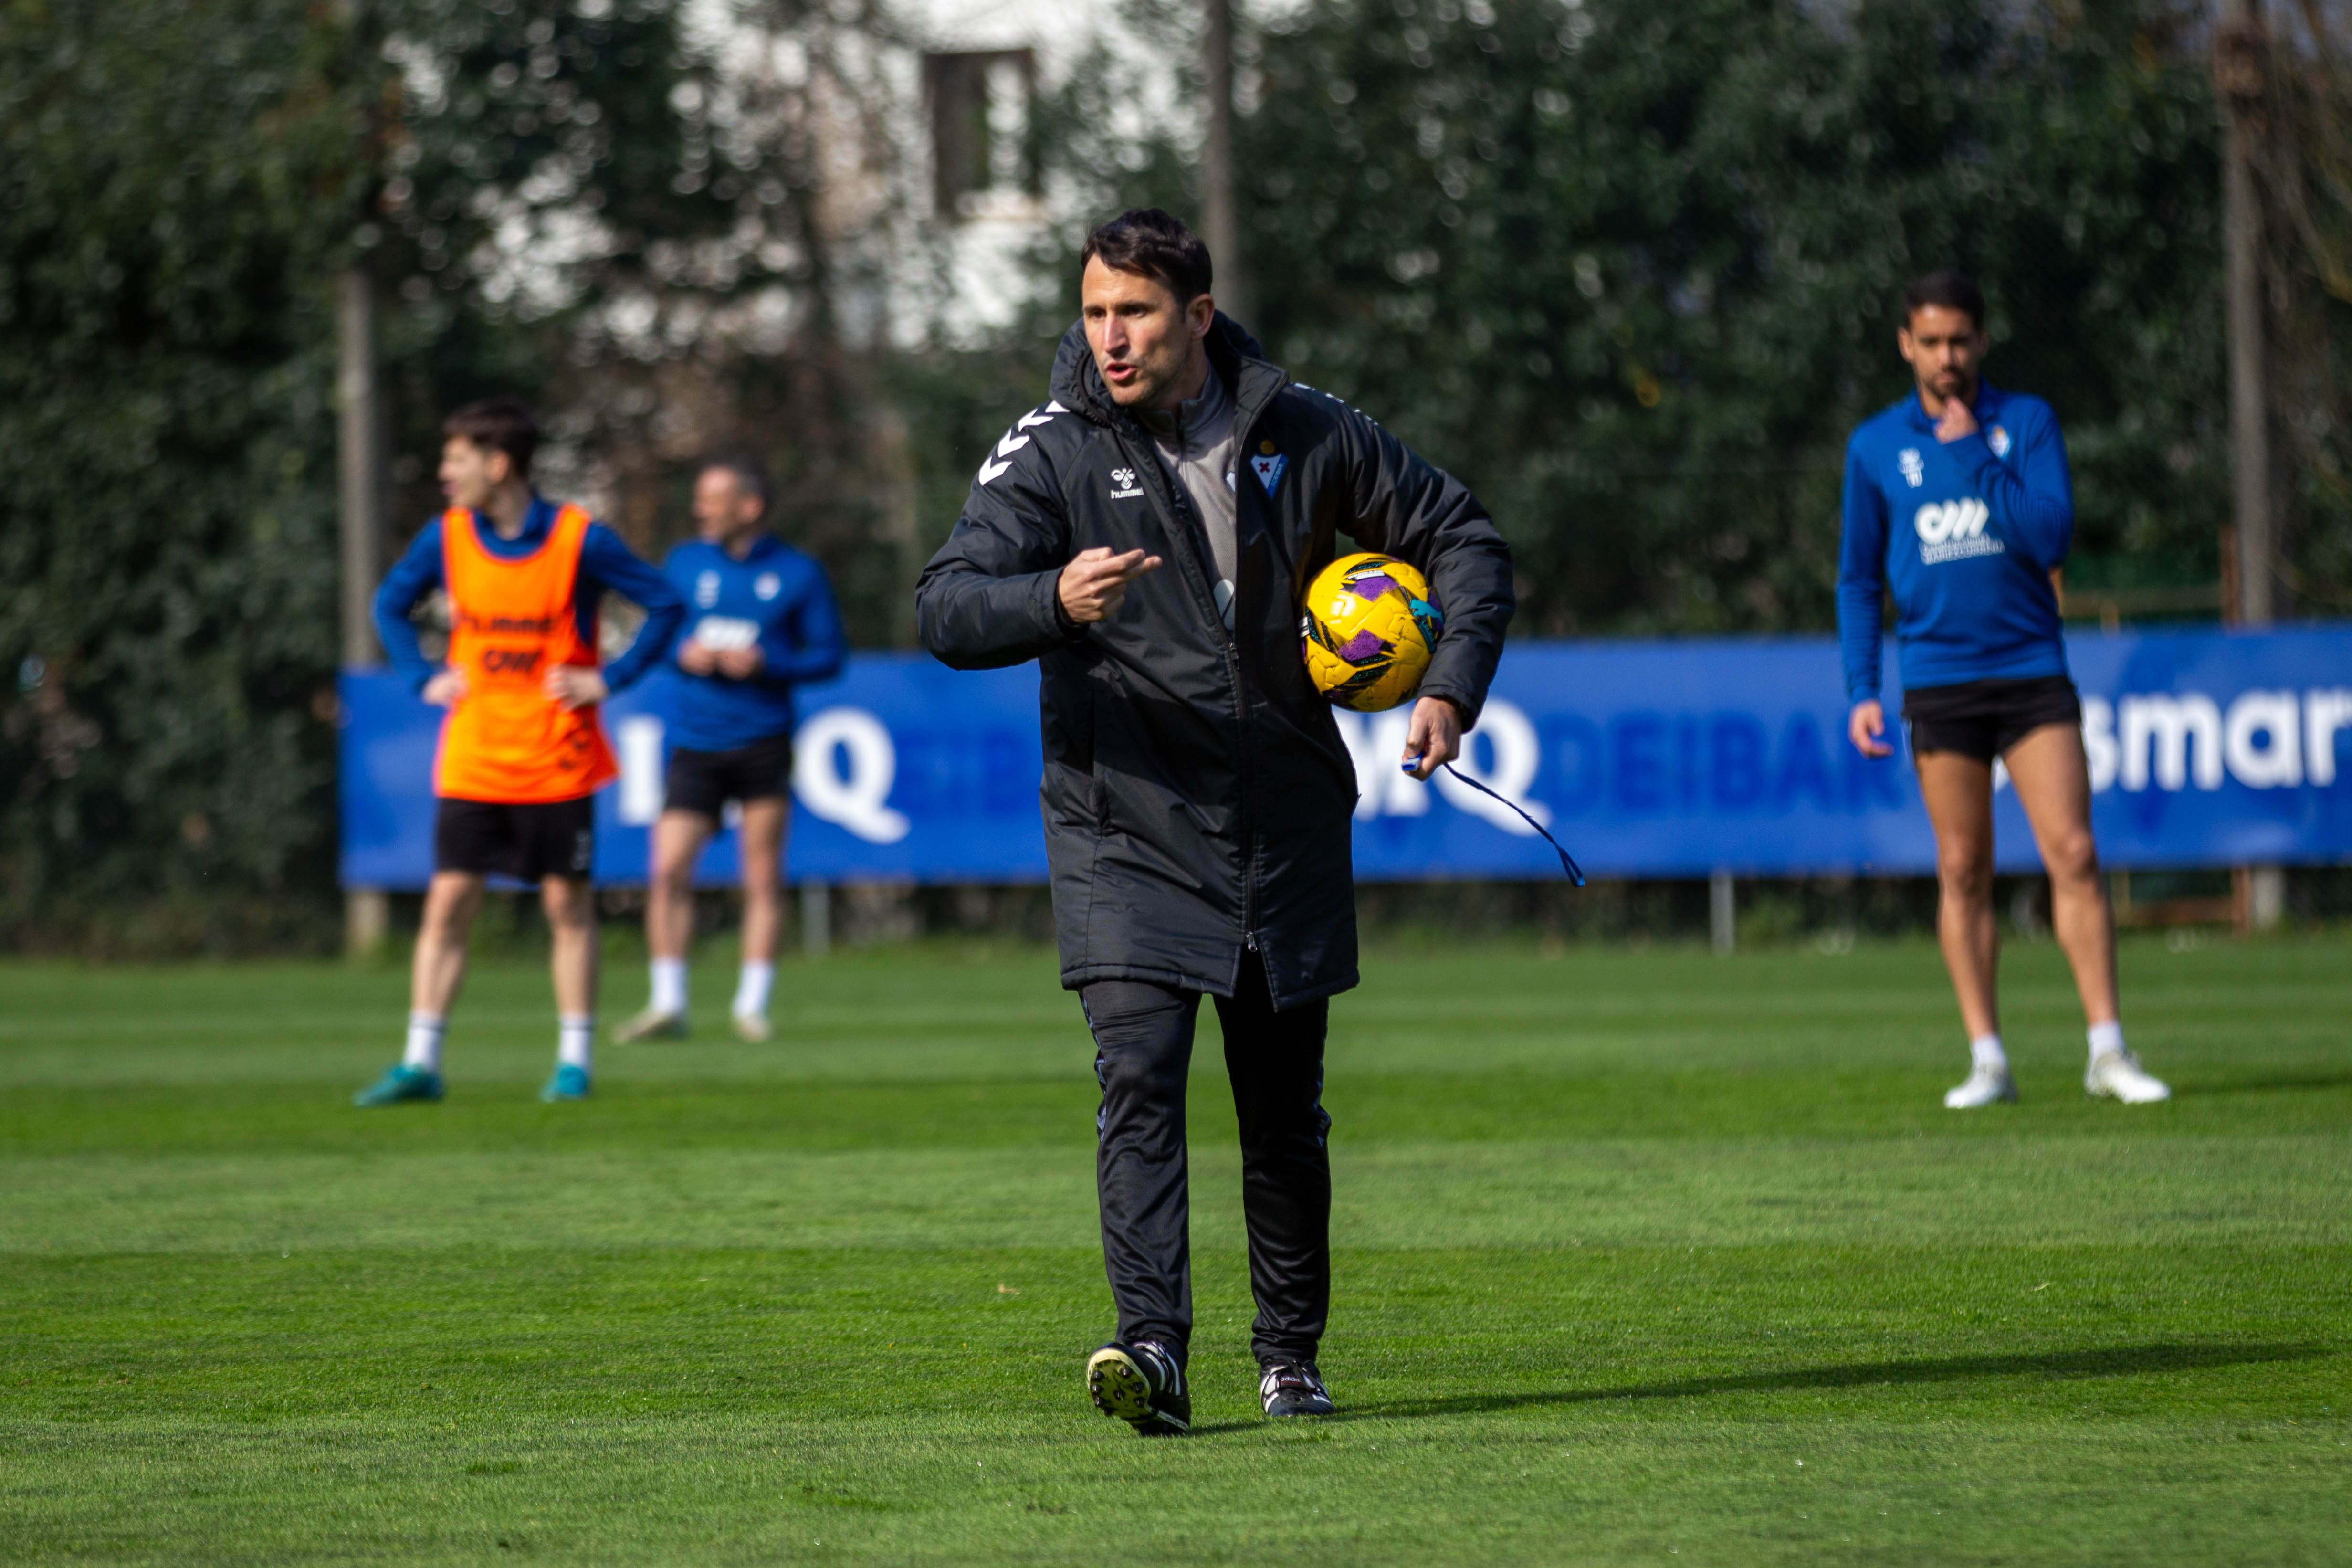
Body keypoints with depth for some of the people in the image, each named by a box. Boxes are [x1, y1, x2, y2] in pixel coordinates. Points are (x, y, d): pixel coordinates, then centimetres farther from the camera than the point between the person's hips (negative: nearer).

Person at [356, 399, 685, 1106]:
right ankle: (420, 1063, -1)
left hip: (558, 764, -2)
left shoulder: (579, 539, -9)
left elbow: (666, 605, -3)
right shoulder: (446, 537, 1)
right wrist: (424, 678, 4)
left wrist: (608, 680, -9)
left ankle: (575, 1061, 13)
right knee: (447, 902, -3)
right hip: (472, 766, 2)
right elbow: (390, 605, 17)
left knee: (568, 904, 4)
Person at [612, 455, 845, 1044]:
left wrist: (766, 664, -13)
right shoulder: (685, 565, 9)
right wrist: (684, 655, -6)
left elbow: (830, 656, 2)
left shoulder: (798, 574, 1)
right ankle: (668, 1004, -2)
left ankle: (753, 1005, 7)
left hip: (764, 746, -2)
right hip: (696, 746, 2)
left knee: (763, 879, -2)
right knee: (668, 869, -8)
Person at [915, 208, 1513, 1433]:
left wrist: (1453, 688, -2)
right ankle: (1152, 1351, -26)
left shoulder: (1305, 435, 1)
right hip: (1126, 836, -3)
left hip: (1286, 834, 3)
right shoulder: (1053, 451, -6)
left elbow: (1462, 539, 13)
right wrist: (1054, 601, -37)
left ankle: (1290, 1355, 26)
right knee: (1139, 1079, -19)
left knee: (1286, 1109, 11)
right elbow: (947, 608, -16)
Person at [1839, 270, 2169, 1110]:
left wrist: (1972, 454, -12)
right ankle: (1987, 1061, 6)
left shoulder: (2027, 421, 3)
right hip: (1938, 680, 1)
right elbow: (1859, 578, 10)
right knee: (1963, 872, 1)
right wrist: (1861, 690, 2)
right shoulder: (1876, 445, 6)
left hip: (2031, 669, -1)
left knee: (2073, 856, -8)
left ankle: (2107, 1049, -5)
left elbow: (2049, 537, -9)